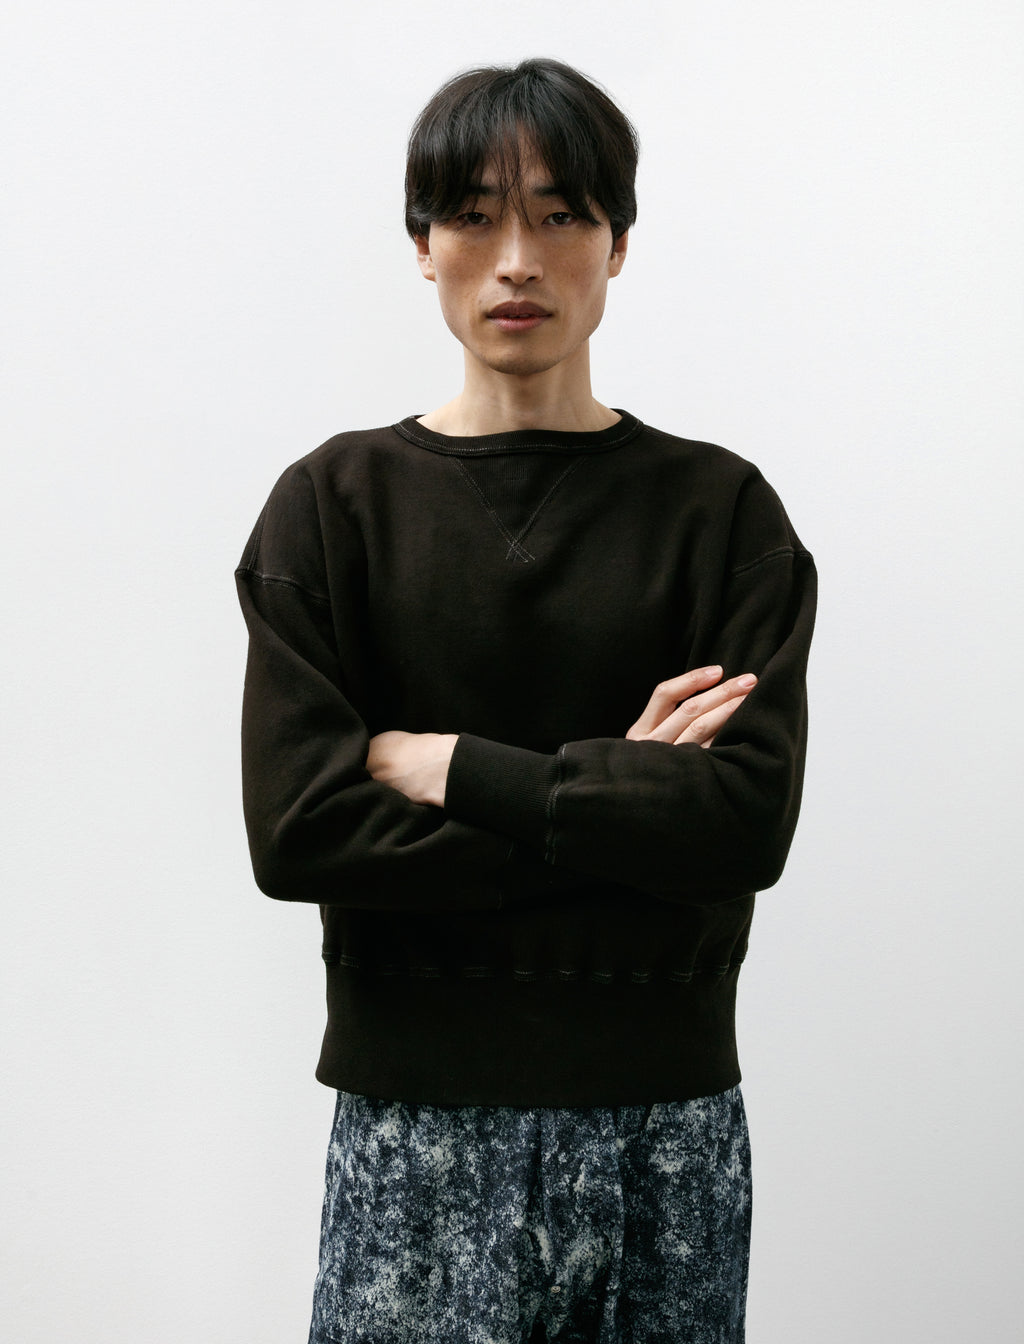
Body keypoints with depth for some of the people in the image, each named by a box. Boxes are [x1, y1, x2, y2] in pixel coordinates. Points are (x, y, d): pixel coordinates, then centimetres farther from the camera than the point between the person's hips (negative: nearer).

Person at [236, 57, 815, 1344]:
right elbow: (296, 829, -10)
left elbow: (750, 818, -11)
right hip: (417, 1120, 0)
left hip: (664, 1119, 1)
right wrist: (615, 797, -11)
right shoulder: (337, 502, 2)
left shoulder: (719, 507, 2)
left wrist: (442, 763, -12)